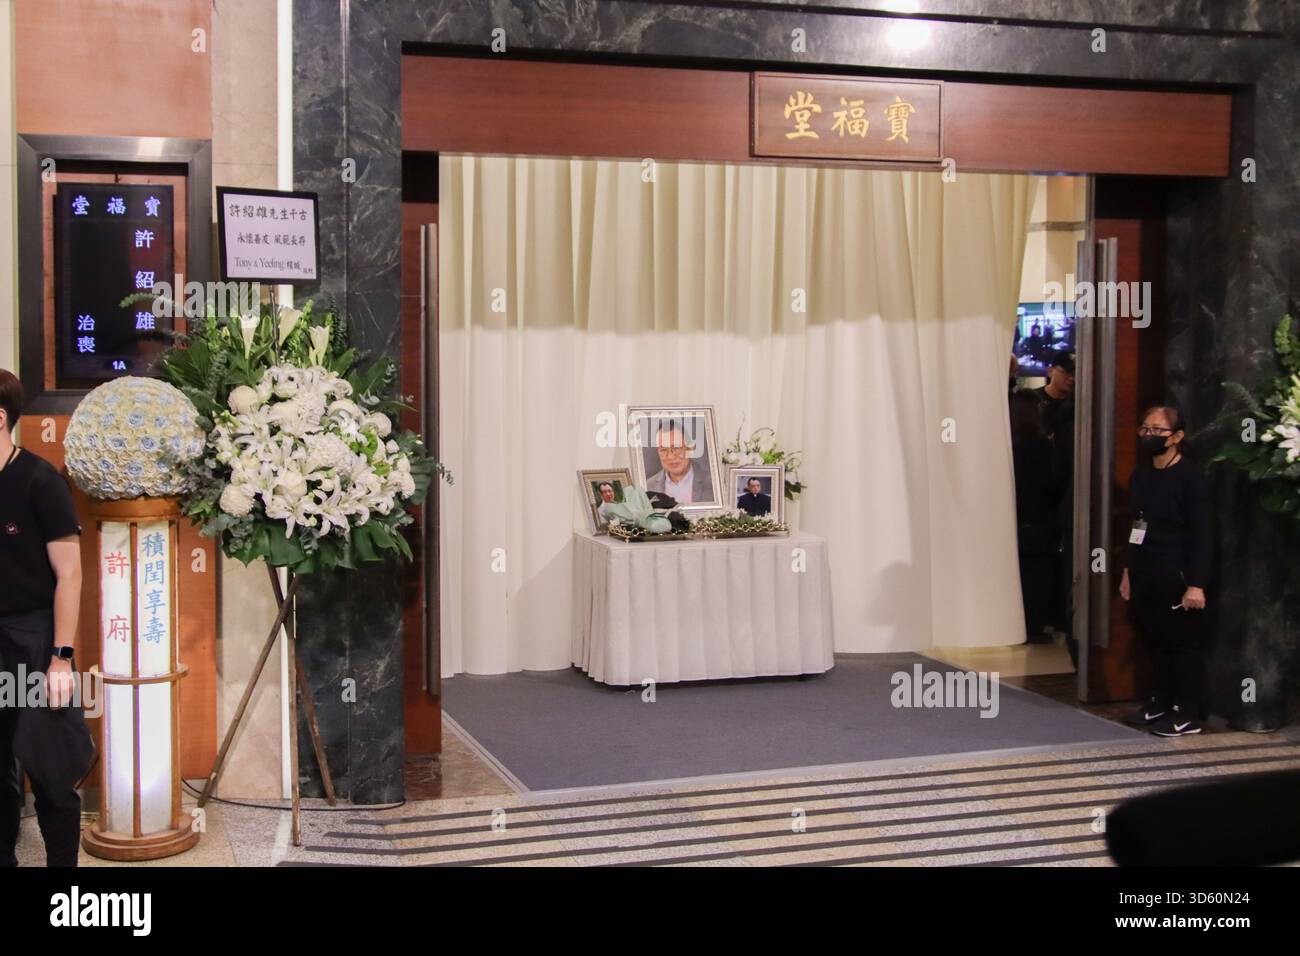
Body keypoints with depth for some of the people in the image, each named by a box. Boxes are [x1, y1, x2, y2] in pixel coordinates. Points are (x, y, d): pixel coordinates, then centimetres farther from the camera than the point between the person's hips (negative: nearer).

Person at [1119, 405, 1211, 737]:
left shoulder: (1191, 478, -12)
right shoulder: (1140, 475, 11)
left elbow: (1202, 535, -15)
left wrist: (1196, 584, -19)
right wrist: (1129, 571, 17)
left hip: (1176, 577, -7)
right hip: (1145, 575, 7)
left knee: (1182, 643, 1)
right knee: (1156, 639, 15)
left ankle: (1188, 715, 9)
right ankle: (1161, 702, 28)